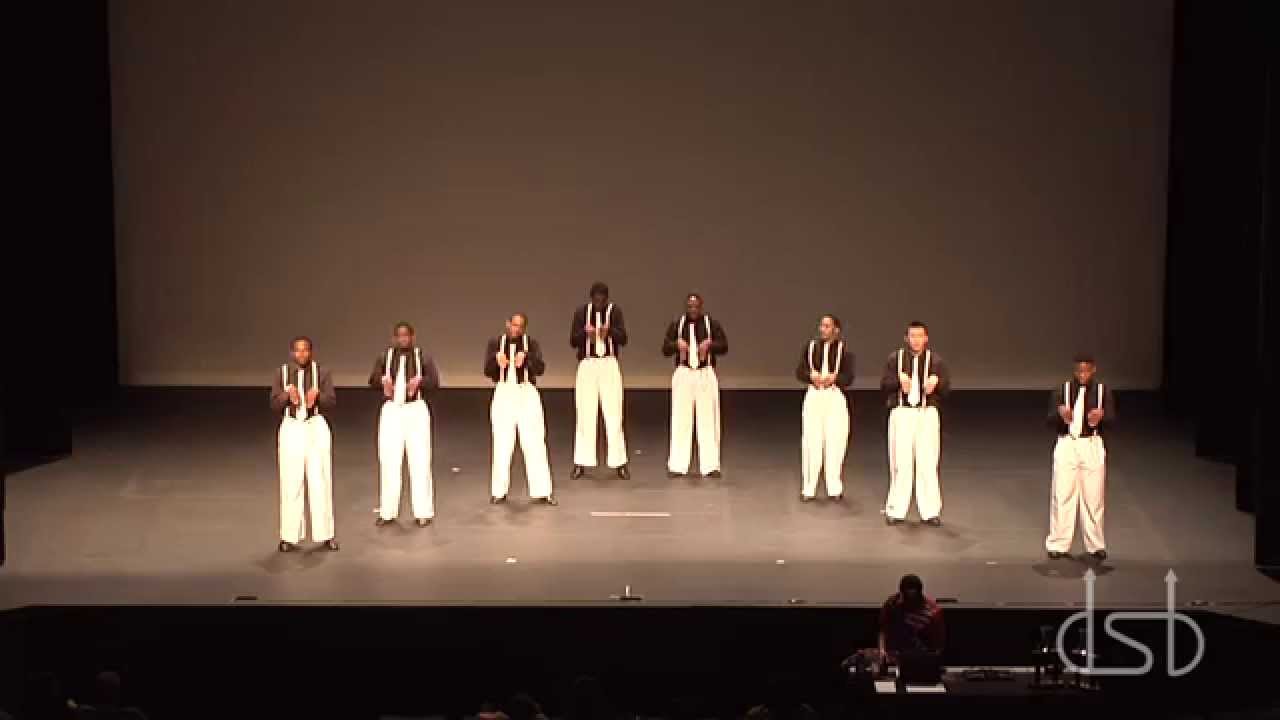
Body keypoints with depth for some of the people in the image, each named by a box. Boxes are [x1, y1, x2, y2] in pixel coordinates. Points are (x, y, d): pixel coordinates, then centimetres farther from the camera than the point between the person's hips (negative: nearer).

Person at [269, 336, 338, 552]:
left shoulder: (321, 373, 1)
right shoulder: (281, 374, 2)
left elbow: (332, 402, -3)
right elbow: (274, 405, -1)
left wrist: (317, 396, -24)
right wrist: (288, 396, -21)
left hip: (317, 428, 0)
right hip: (291, 429, 0)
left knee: (320, 481, 1)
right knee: (291, 482, 0)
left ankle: (325, 534, 8)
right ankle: (289, 536, 6)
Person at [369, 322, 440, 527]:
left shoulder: (423, 357, 1)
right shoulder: (385, 356, 7)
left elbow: (434, 381, -5)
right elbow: (373, 379, 1)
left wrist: (419, 381, -26)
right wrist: (382, 381, -22)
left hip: (416, 410, -2)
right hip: (391, 411, 2)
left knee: (419, 460, 0)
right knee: (388, 460, 4)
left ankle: (423, 512, 6)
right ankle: (388, 512, 12)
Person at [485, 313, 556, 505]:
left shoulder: (531, 344, 4)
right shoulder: (495, 343, 6)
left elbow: (540, 368, -10)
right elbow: (488, 370, -4)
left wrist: (526, 358, -27)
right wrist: (497, 360, -25)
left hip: (527, 395, -1)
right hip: (504, 395, 1)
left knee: (535, 443, -2)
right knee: (502, 444, 6)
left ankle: (541, 491, 1)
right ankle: (499, 492, 15)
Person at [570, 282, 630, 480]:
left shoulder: (615, 311, 1)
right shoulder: (581, 312, 3)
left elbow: (623, 338, -8)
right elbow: (573, 341, -2)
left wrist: (610, 331, -29)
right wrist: (585, 332, -23)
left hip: (609, 365, -1)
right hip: (587, 365, 1)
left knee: (614, 413, -3)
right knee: (585, 413, 0)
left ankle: (619, 463, 0)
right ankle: (581, 464, 5)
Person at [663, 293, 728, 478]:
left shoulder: (712, 323, 3)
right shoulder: (676, 324, 7)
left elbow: (724, 346, -1)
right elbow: (665, 349, 3)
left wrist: (710, 344, -20)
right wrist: (676, 344, -18)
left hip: (706, 374, -1)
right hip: (683, 374, 1)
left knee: (708, 418, -1)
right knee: (680, 419, 0)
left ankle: (710, 466, 4)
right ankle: (677, 466, 5)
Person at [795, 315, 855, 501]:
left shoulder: (843, 350, 0)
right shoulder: (810, 347, 6)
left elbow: (849, 376, -4)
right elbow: (799, 371, 3)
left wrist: (834, 378, -24)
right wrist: (812, 376, -18)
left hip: (835, 397, -1)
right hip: (814, 396, 1)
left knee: (835, 441, 2)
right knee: (811, 442, 0)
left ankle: (834, 488, 13)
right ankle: (808, 489, 6)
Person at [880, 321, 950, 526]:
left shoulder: (935, 360, 8)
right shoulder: (895, 358, 6)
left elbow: (946, 386, 3)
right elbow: (884, 384, 2)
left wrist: (936, 382, -19)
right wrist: (899, 380, -18)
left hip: (927, 414, 1)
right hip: (902, 413, 0)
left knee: (927, 463, 0)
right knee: (901, 463, -1)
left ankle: (930, 511, 7)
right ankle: (896, 511, 8)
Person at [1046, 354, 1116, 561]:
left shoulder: (1103, 390, 2)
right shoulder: (1061, 390, 0)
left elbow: (1112, 419, -3)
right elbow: (1050, 421, -3)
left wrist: (1102, 416, -25)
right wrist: (1060, 414, -25)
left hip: (1093, 446, 1)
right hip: (1066, 445, -1)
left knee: (1094, 497, 6)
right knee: (1062, 495, 0)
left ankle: (1095, 545, 16)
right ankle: (1058, 544, 7)